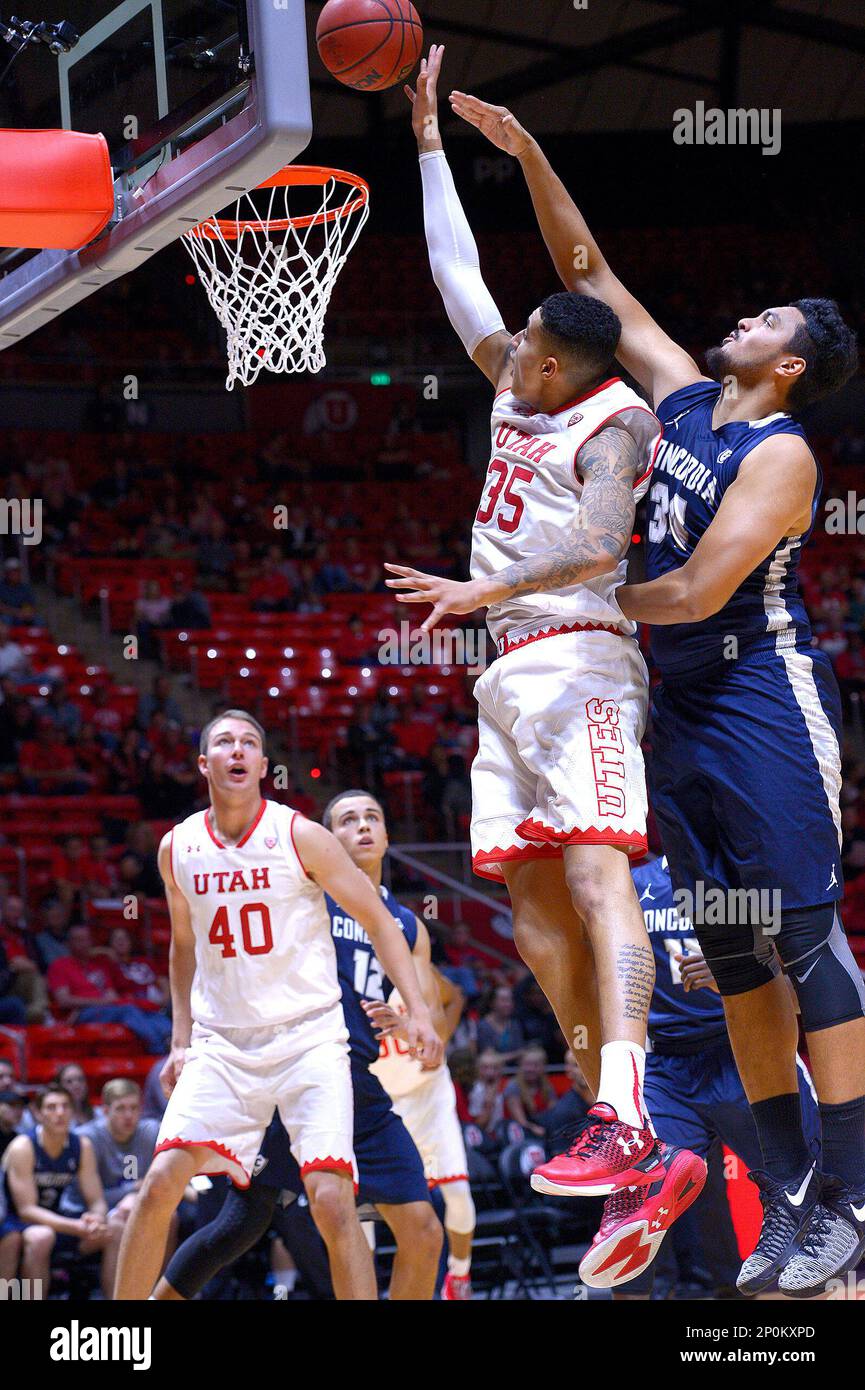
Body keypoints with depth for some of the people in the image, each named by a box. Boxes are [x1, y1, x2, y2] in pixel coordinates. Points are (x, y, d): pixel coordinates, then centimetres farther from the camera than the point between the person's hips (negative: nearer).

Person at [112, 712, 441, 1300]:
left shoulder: (301, 837, -7)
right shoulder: (177, 848, 5)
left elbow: (378, 921, -1)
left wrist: (418, 1010, -10)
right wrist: (181, 1041, 14)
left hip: (309, 1036, -3)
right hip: (221, 1043, 3)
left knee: (331, 1198, -16)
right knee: (161, 1183, -9)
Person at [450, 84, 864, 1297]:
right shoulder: (683, 397, 10)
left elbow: (698, 589, -22)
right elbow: (589, 278, 16)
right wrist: (529, 158, 9)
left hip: (765, 705, -8)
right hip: (682, 706, 8)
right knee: (733, 951, 7)